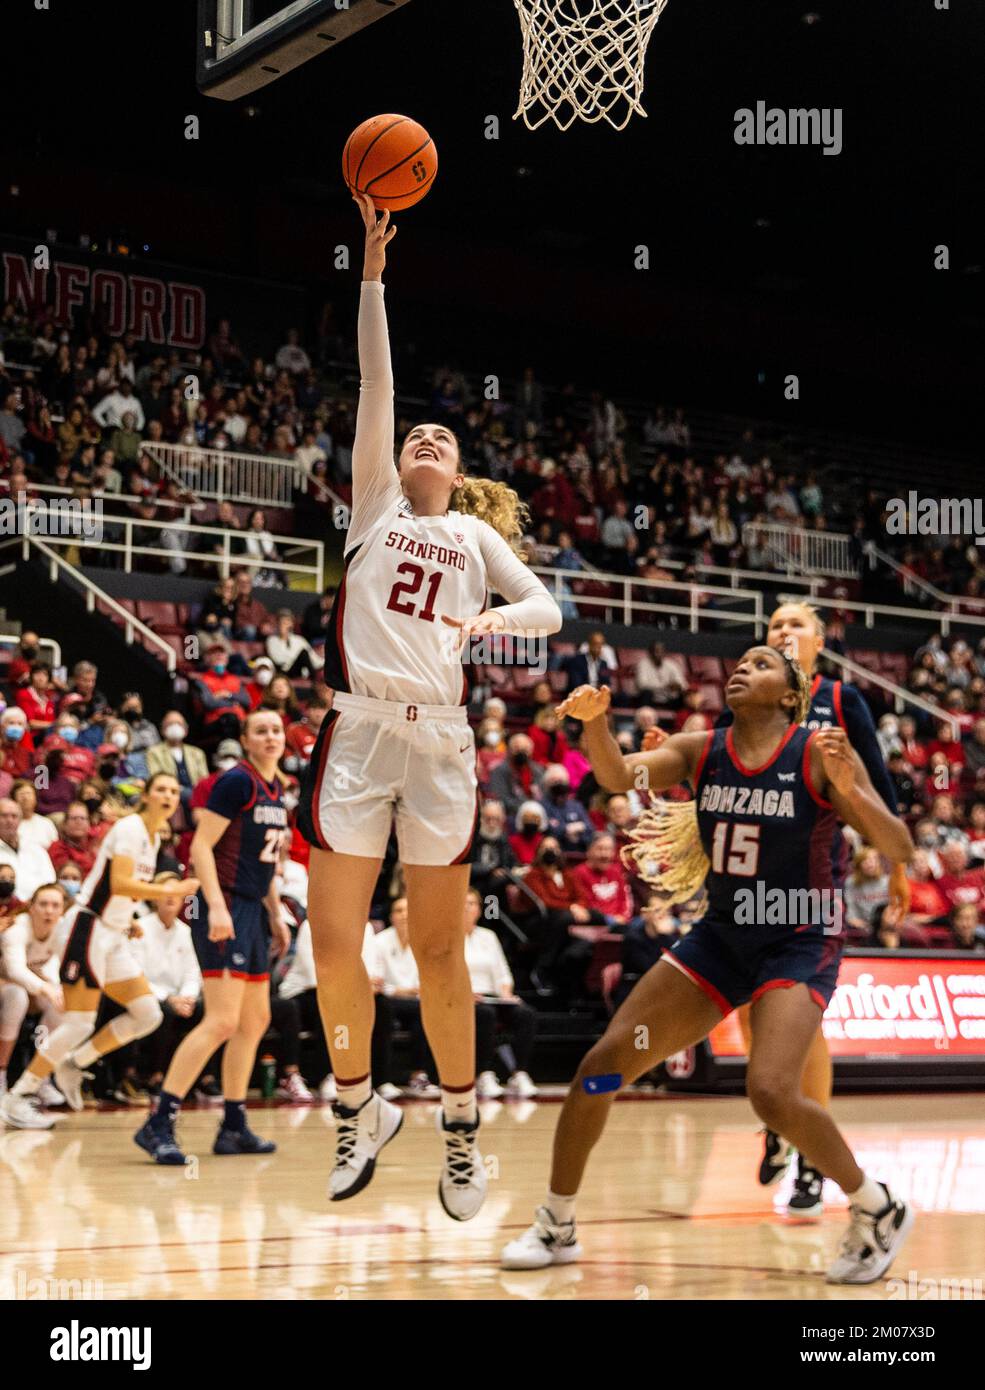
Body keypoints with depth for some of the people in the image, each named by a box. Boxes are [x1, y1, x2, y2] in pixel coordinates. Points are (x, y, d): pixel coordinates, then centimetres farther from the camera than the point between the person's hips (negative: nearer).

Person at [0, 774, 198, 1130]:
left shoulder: (154, 837, 15)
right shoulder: (130, 828, -13)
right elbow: (120, 883, -24)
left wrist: (129, 920, 13)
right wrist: (175, 890, -24)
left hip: (114, 936, 9)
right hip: (88, 929, -9)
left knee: (148, 1014, 2)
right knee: (79, 1024, -11)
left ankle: (74, 1065, 13)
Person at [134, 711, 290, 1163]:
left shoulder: (275, 788, 15)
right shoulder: (236, 781, -11)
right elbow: (201, 845, -16)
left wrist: (276, 916, 21)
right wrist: (216, 907, -25)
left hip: (251, 911, 10)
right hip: (225, 910, -10)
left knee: (256, 1021, 13)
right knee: (221, 1022, -17)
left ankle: (234, 1128, 20)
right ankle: (158, 1124, -16)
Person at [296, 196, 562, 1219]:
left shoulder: (478, 533, 18)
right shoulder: (375, 503, 14)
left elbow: (547, 609, 10)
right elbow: (374, 381, 8)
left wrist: (496, 619, -12)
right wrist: (373, 272, 3)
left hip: (440, 739, 1)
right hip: (357, 728, 0)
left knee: (438, 948, 3)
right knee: (333, 941, -3)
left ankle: (460, 1127, 15)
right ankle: (357, 1108, 15)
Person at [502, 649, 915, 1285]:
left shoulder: (820, 754, -12)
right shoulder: (700, 751, 1)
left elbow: (900, 850, -15)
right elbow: (620, 775, -15)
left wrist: (849, 789, -32)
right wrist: (594, 720, -35)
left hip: (800, 944, -5)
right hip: (721, 938, 5)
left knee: (772, 1093, -26)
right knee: (604, 1062, -2)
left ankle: (879, 1209, 0)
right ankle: (557, 1227, 15)